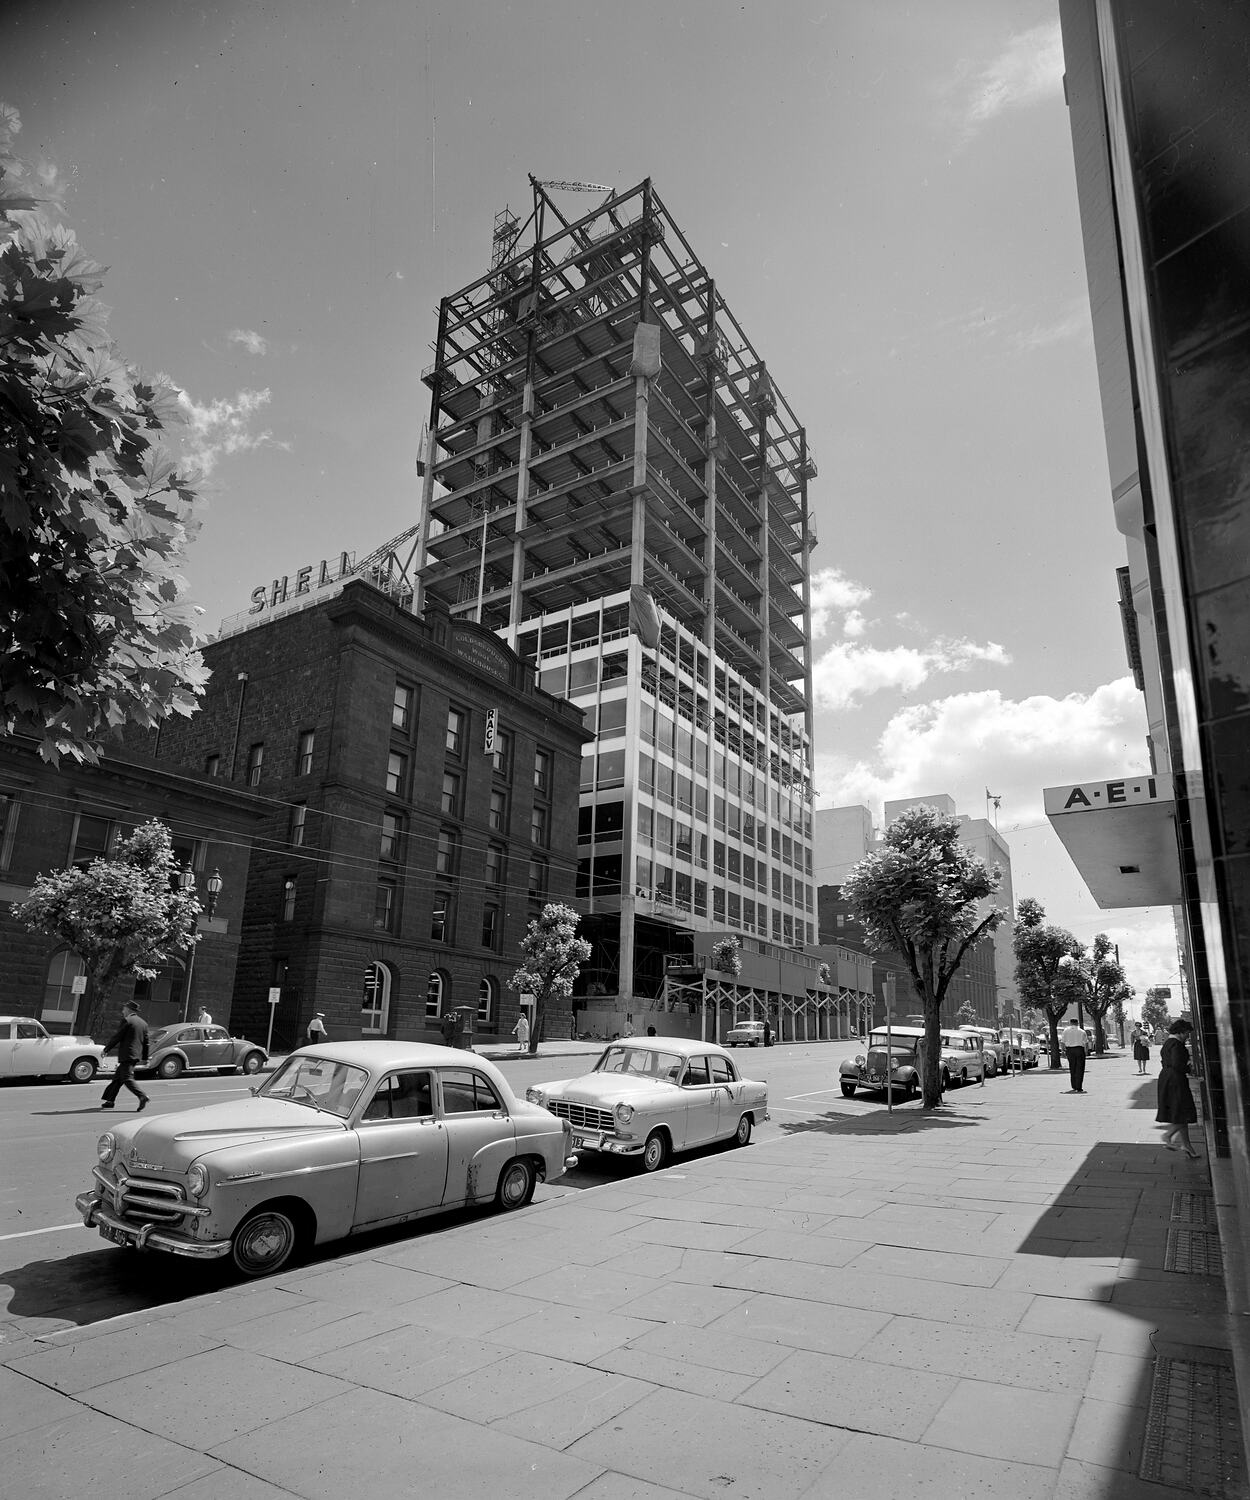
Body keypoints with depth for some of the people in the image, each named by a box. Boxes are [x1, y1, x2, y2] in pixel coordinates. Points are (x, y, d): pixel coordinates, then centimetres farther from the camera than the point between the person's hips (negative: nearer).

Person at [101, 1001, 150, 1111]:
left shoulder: (126, 1021, -9)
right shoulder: (143, 1023, 14)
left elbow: (116, 1037, -10)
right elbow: (146, 1042, 16)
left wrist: (106, 1049, 0)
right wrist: (145, 1058, 20)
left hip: (127, 1055, -8)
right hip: (137, 1056, 8)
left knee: (127, 1079, -10)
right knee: (117, 1078, 17)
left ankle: (142, 1096, -24)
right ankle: (110, 1100, 20)